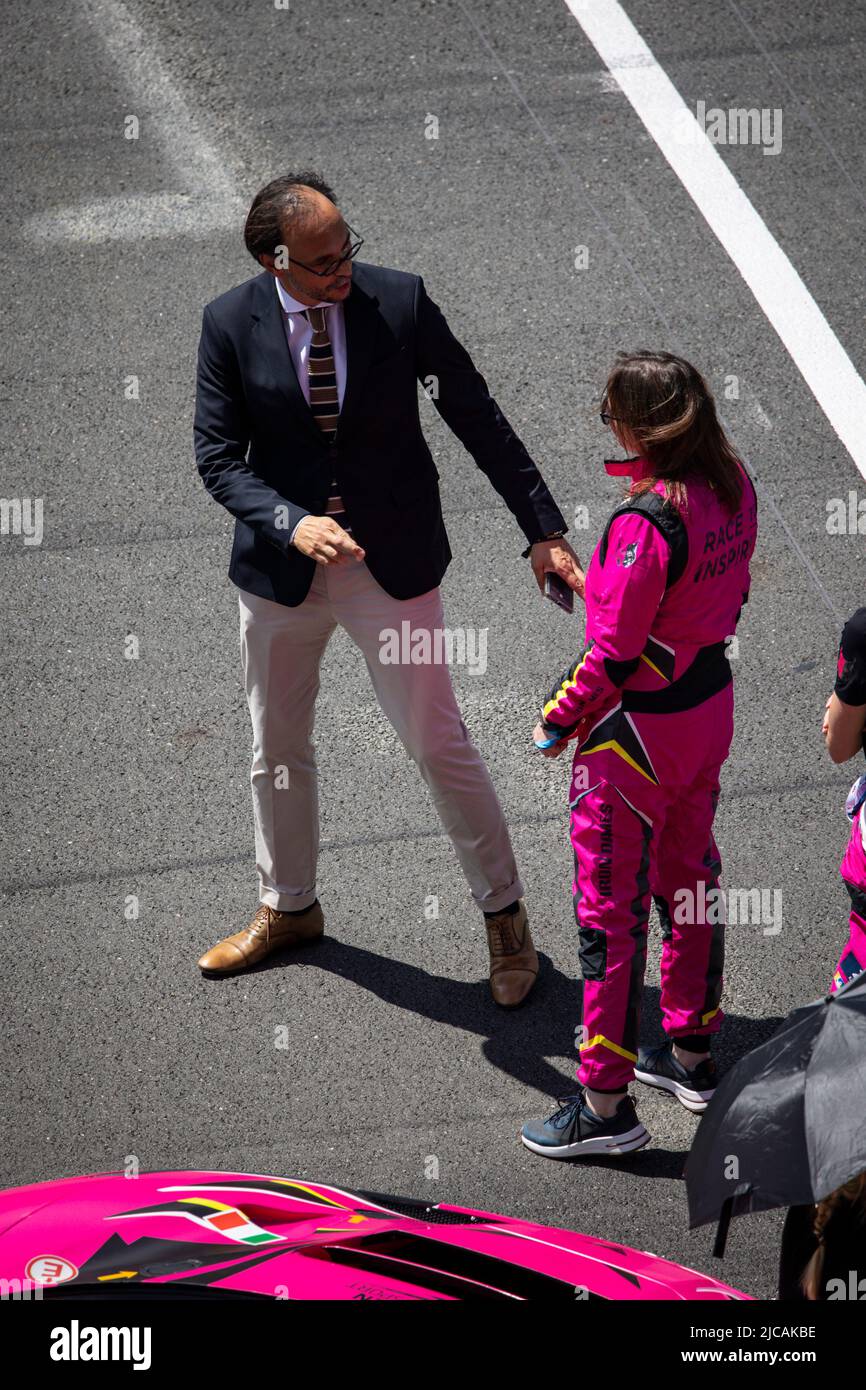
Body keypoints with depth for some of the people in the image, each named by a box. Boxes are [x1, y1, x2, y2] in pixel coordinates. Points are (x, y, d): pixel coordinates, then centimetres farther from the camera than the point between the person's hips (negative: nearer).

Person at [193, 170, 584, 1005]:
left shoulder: (400, 302, -13)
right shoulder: (231, 324, -11)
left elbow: (478, 420, -6)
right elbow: (218, 457, -9)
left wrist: (544, 530, -8)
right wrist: (292, 523, -26)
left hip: (393, 563, -2)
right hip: (281, 573, 2)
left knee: (439, 746, 2)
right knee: (276, 751, 18)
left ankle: (505, 914, 19)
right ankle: (288, 908, 40)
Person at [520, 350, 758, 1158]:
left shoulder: (646, 522, -29)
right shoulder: (732, 486, -4)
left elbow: (613, 652, -24)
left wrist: (560, 717, -9)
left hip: (636, 728, -8)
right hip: (711, 700, 8)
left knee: (611, 907, 4)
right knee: (689, 877, 24)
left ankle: (605, 1104, 12)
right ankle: (692, 1054, 38)